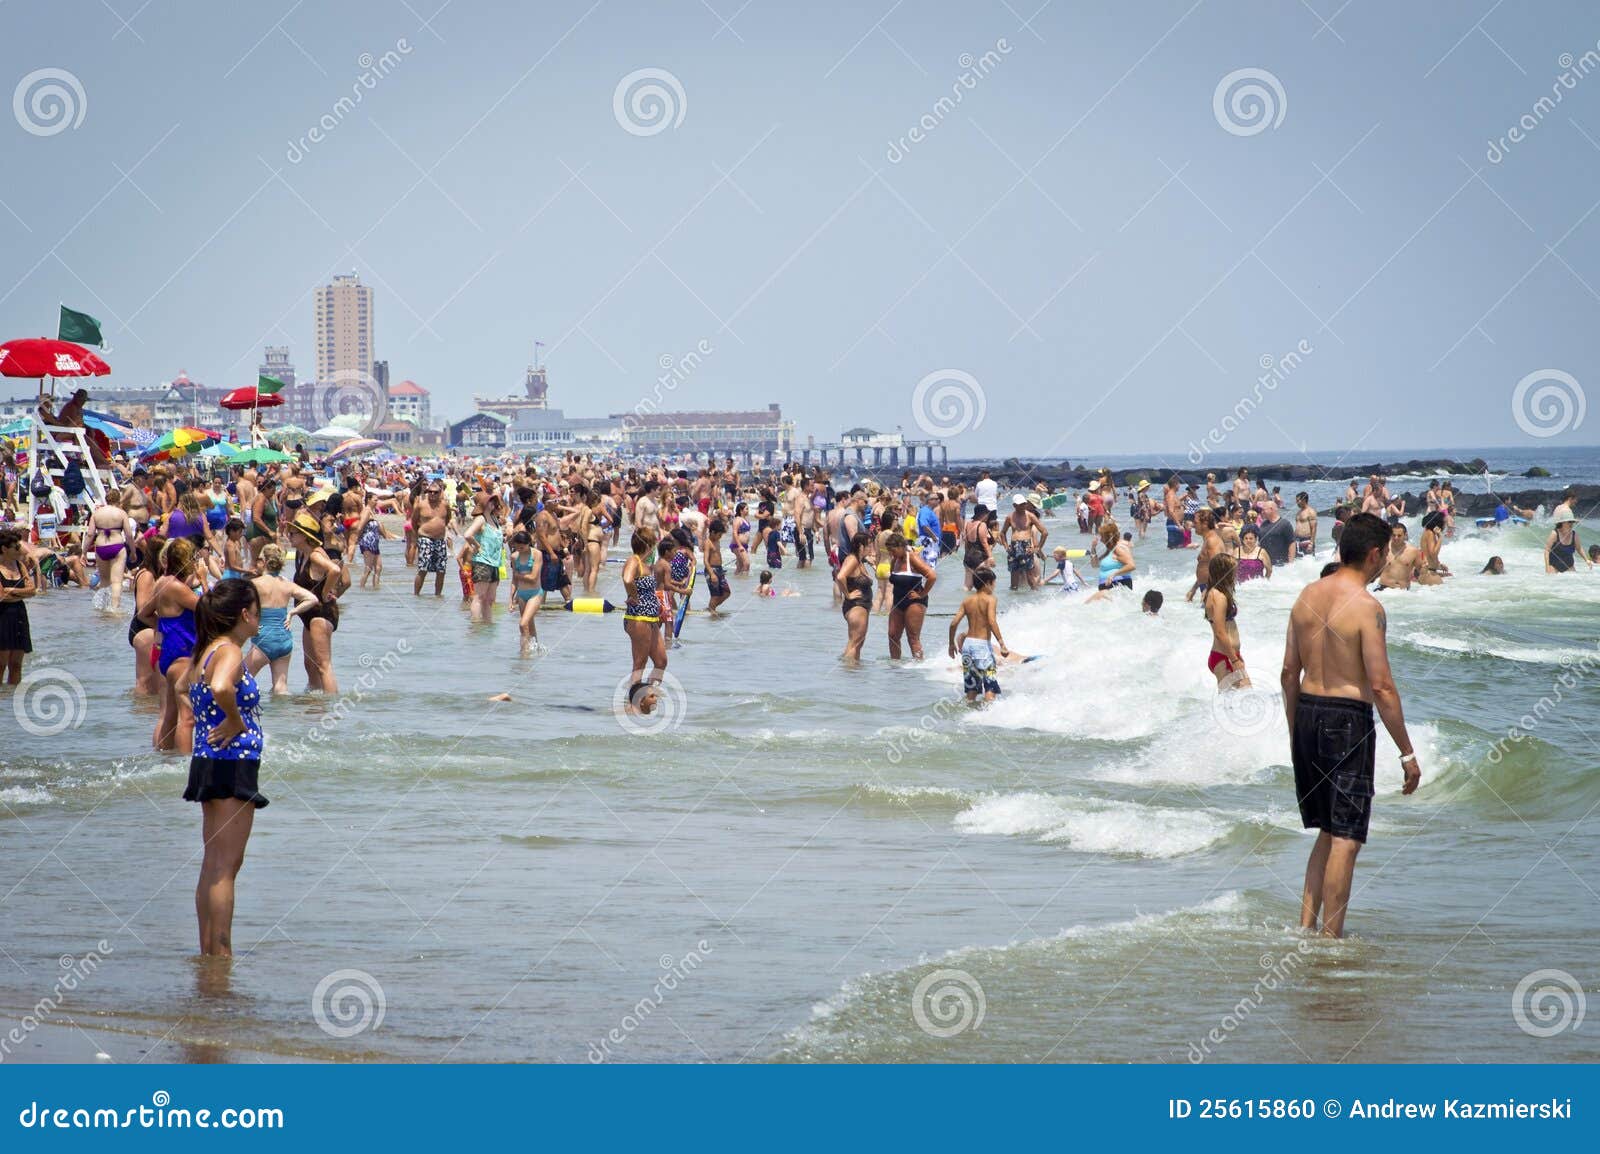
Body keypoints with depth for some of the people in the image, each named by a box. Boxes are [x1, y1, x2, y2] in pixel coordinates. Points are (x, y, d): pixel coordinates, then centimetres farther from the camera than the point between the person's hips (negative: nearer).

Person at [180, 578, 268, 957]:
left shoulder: (206, 652, 13)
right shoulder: (229, 652, -16)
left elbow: (183, 686, 32)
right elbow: (221, 688, -37)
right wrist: (235, 722, -21)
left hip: (209, 765, 10)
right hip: (232, 766, -10)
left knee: (213, 866, 14)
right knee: (226, 867, -7)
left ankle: (208, 950, 19)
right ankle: (221, 954, -7)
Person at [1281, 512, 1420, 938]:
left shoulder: (1308, 595, 6)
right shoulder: (1366, 606, -14)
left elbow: (1289, 672, 11)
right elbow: (1380, 686, -17)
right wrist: (1407, 753, -12)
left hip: (1307, 713, 7)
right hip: (1348, 719, -7)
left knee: (1328, 832, 19)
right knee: (1346, 838, -1)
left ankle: (1305, 926, 17)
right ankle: (1330, 936, -1)